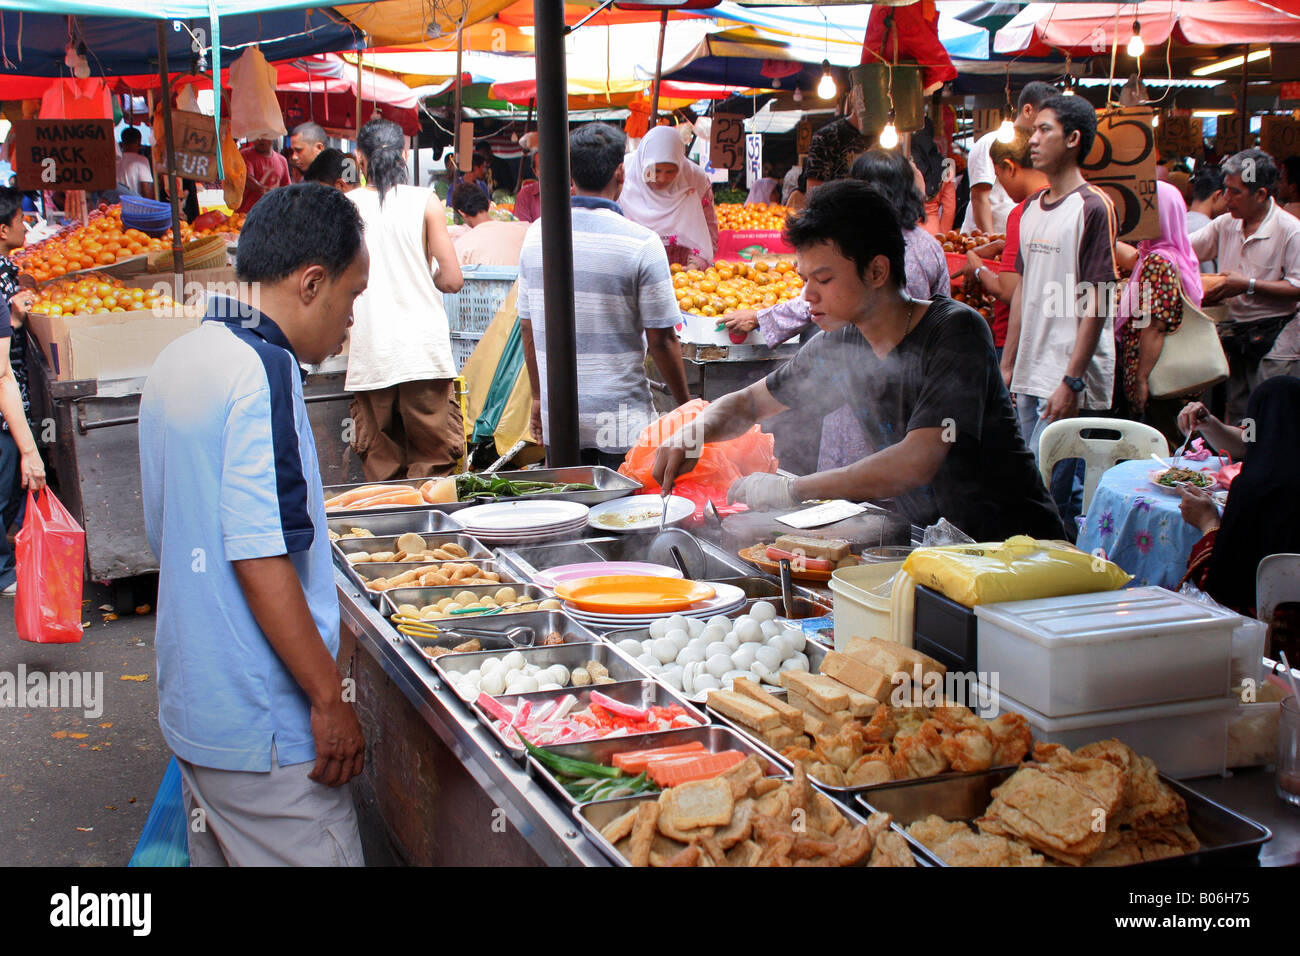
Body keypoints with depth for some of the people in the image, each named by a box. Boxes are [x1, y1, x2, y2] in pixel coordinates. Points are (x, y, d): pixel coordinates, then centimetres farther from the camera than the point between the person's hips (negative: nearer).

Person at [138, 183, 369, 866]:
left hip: (190, 705, 9)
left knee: (220, 853, 18)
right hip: (263, 731, -9)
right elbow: (259, 555, -23)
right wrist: (329, 698, -17)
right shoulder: (263, 370, -18)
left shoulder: (178, 361, 11)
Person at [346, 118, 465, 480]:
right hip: (424, 350, -1)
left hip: (369, 355, 1)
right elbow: (452, 280, -2)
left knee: (380, 466, 8)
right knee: (433, 464, 6)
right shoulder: (425, 201, 0)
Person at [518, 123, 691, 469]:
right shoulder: (641, 243, -12)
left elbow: (527, 327, 10)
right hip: (622, 421, -4)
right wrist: (684, 405, 4)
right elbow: (661, 339, -9)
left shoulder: (536, 235, 3)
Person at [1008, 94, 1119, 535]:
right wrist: (1006, 367, 16)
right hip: (1031, 376, 7)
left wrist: (1072, 381, -18)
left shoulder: (1093, 207, -9)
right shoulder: (1031, 208, 15)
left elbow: (1097, 303, -13)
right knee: (1064, 490, 11)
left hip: (1070, 382, -7)